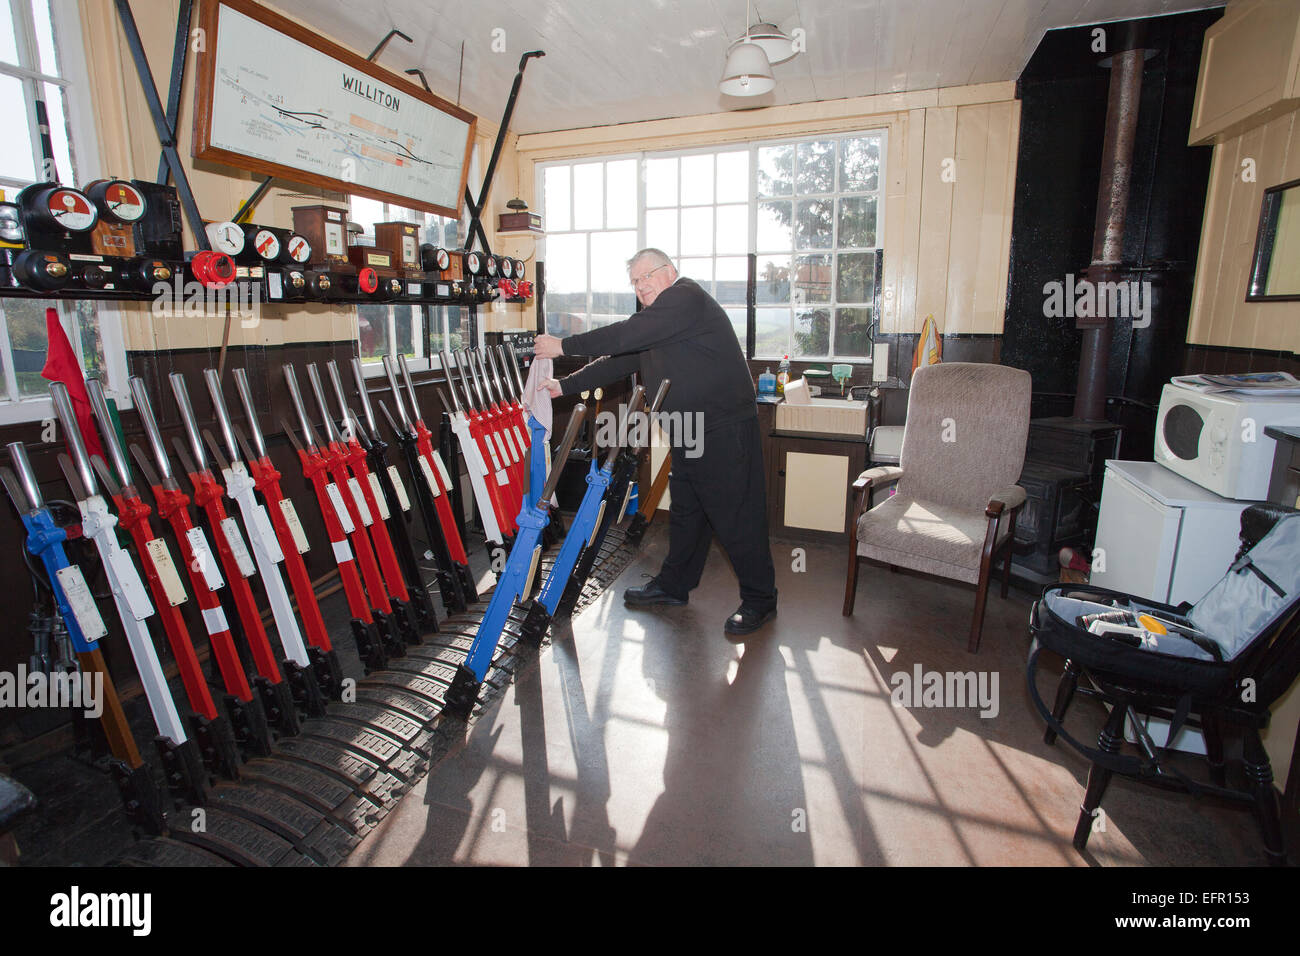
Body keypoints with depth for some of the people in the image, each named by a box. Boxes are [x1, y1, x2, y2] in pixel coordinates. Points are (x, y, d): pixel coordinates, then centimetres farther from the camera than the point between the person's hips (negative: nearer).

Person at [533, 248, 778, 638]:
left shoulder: (686, 297, -12)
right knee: (685, 511, 18)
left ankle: (760, 601, 9)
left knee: (737, 517, -4)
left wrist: (565, 346, -13)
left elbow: (625, 336, -20)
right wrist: (565, 385, 12)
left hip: (725, 430, -10)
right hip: (689, 433, 10)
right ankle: (673, 585, 32)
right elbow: (619, 361, 18)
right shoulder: (655, 321, 19)